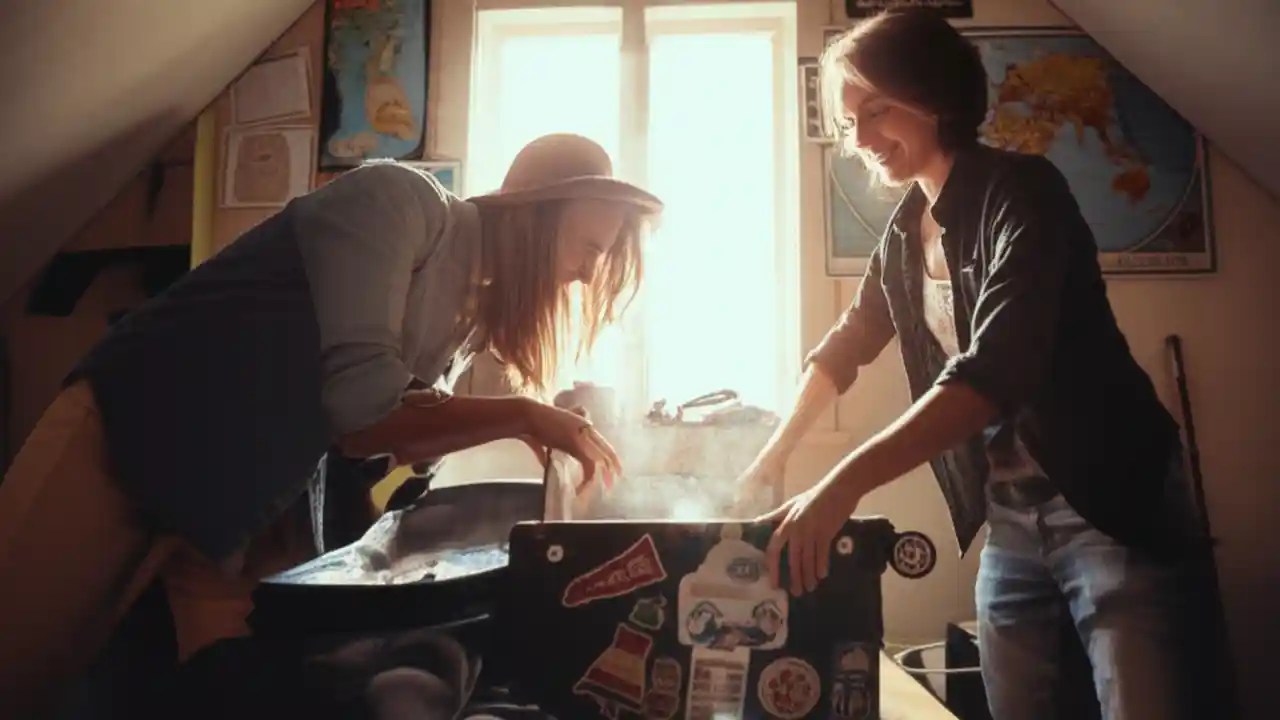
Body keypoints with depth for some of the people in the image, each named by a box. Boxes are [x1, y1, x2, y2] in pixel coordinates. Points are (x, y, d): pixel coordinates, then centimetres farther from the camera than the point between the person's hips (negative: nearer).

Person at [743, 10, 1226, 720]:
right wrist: (772, 455, 16)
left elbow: (997, 368, -29)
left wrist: (844, 483, -38)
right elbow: (848, 340, 19)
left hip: (1113, 505, -6)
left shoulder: (1020, 190, -15)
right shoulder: (906, 229, 6)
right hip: (1007, 516, 7)